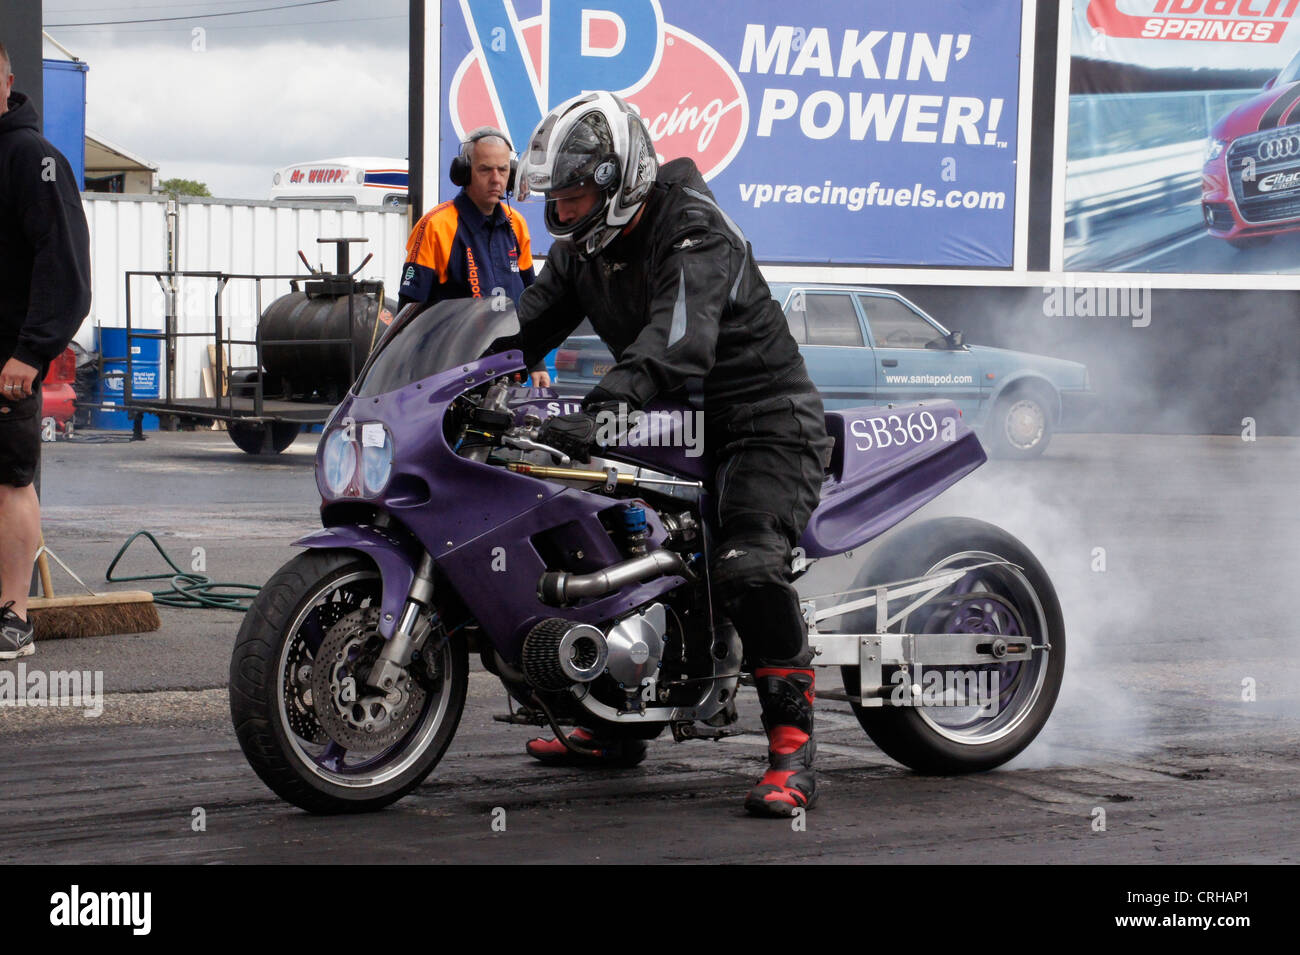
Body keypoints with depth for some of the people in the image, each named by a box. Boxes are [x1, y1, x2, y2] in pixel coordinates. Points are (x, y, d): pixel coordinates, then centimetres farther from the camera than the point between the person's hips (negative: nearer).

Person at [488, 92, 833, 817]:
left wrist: (600, 412, -53)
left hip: (766, 422, -9)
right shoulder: (583, 249, 5)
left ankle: (793, 755, -29)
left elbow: (678, 342, -40)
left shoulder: (691, 234, -24)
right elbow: (530, 330, 7)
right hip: (678, 425, 10)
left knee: (748, 566, -30)